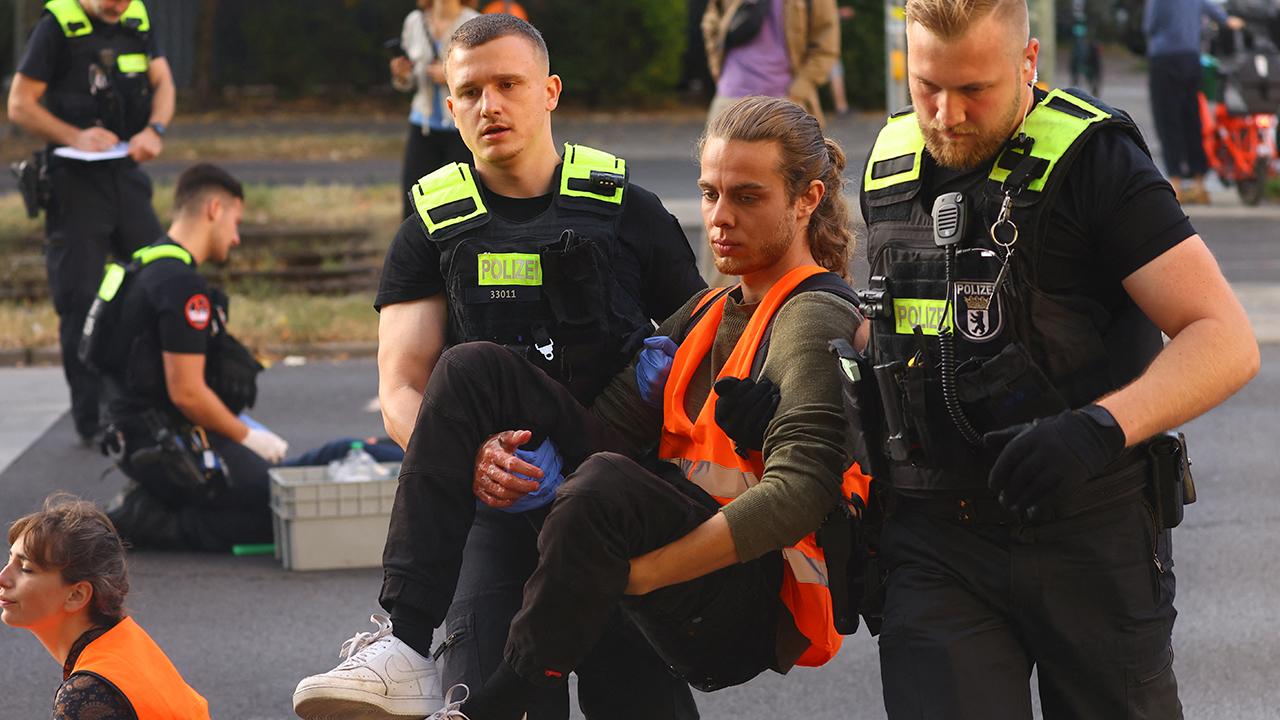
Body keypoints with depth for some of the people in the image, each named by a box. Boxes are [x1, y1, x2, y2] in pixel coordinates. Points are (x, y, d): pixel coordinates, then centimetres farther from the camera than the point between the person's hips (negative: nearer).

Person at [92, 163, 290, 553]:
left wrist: (244, 430, 16)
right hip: (165, 445, -10)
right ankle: (147, 522, -9)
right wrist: (247, 437, -7)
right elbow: (187, 392, -22)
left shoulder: (148, 267, 13)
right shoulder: (182, 286, -19)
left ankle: (146, 501, 9)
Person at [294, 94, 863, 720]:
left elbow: (800, 492, -24)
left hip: (758, 609, -9)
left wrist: (638, 573, -27)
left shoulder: (815, 322, -8)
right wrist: (496, 455, -11)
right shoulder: (705, 315, 19)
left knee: (605, 484, -41)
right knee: (475, 370, 2)